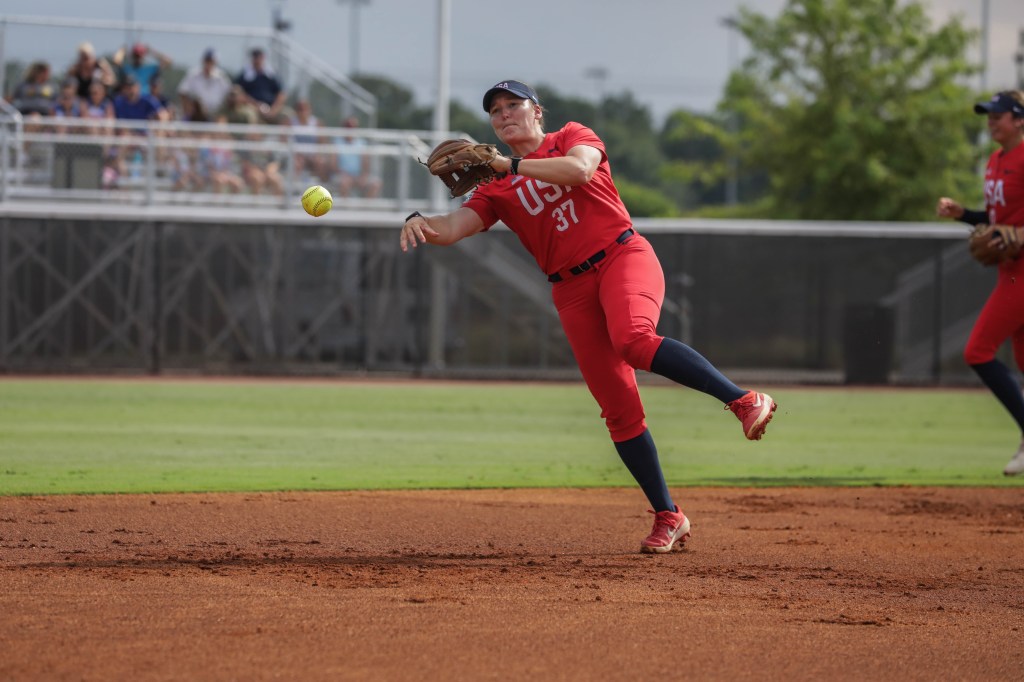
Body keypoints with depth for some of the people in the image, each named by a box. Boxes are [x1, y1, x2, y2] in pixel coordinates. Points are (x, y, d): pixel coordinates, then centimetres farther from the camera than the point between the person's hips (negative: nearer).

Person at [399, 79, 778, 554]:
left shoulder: (572, 138, 8)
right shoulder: (498, 190, 15)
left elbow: (579, 168, -16)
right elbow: (453, 227, 1)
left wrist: (511, 165, -13)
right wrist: (419, 221, -21)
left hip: (623, 255, -4)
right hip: (573, 289, 4)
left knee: (633, 339, -36)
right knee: (619, 409, -1)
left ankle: (745, 400, -37)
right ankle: (667, 518, 4)